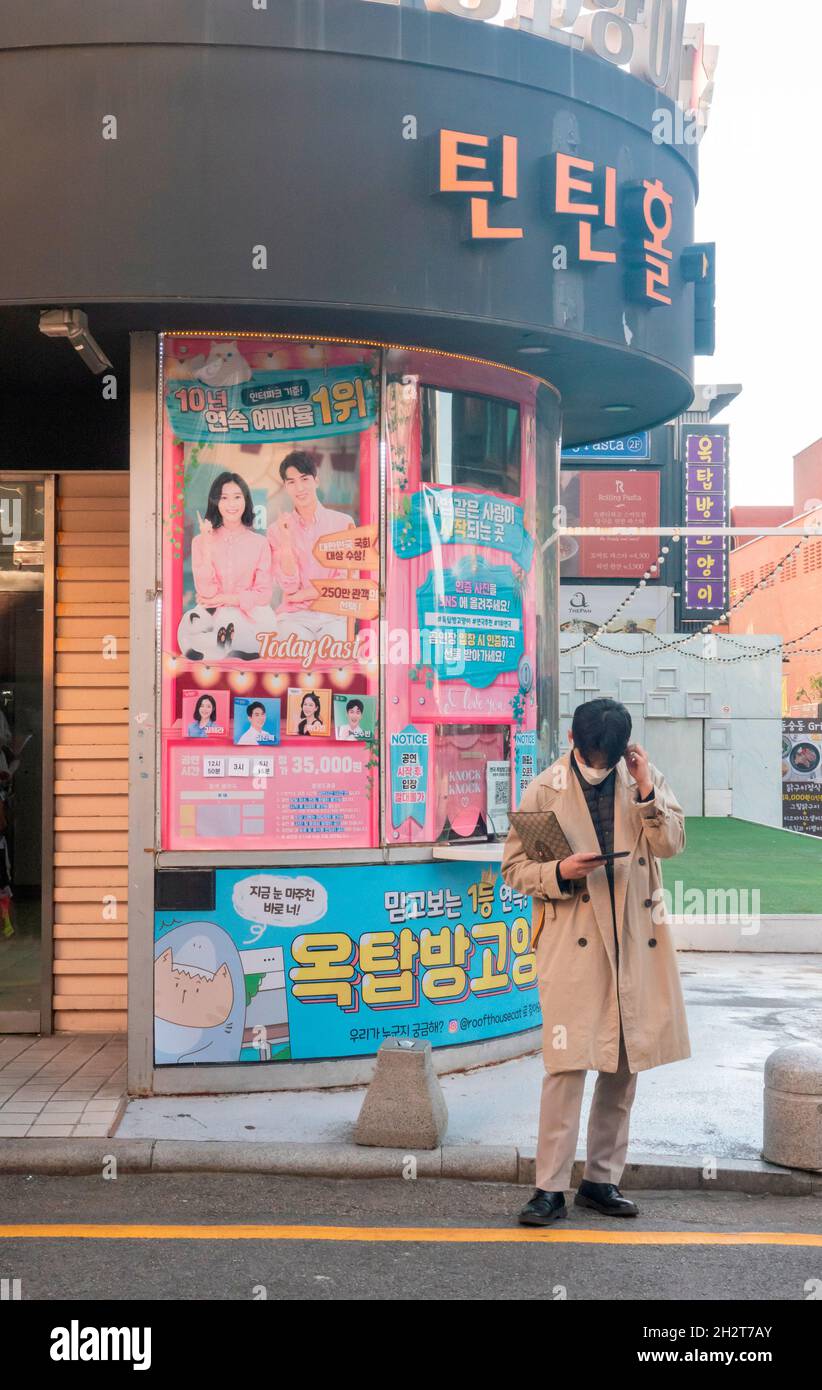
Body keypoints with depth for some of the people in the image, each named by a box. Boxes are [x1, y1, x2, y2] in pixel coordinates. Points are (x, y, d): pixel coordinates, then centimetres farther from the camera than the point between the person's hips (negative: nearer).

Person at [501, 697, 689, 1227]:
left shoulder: (647, 779, 6)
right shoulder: (545, 791, -2)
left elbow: (672, 843, -4)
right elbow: (515, 867, 1)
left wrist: (646, 791, -15)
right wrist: (559, 872, -17)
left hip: (635, 940, 4)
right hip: (572, 940, -4)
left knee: (625, 1063, 9)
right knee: (569, 1063, -10)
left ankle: (602, 1179, 22)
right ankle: (551, 1188, -2)